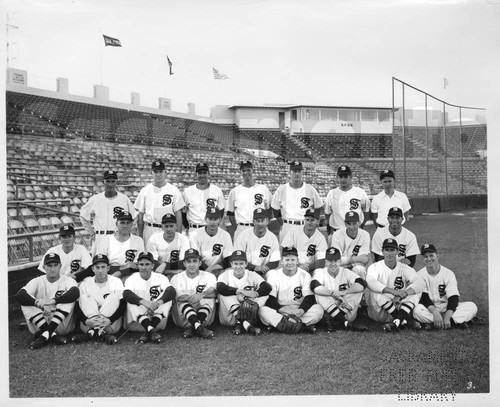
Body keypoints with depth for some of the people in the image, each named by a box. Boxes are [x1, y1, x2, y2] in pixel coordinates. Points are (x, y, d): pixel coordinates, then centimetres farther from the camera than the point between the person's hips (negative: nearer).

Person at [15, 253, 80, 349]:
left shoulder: (67, 280, 0)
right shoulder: (37, 281, 4)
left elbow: (75, 293, -24)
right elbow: (19, 295, -15)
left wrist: (53, 301, -38)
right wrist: (38, 303, -33)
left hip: (61, 324, -1)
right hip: (39, 325, 2)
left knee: (70, 298, -22)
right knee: (26, 304, -19)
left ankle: (45, 335, -31)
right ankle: (53, 335, -31)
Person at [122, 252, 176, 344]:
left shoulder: (160, 278, 2)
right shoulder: (132, 279, 1)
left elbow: (172, 291, -18)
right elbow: (126, 294, -21)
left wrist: (158, 302, -39)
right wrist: (143, 302, -41)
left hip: (158, 322, 1)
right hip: (137, 323, 0)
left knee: (167, 297, -19)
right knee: (131, 299, -23)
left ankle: (147, 332, -34)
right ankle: (151, 330, -42)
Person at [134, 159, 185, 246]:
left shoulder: (174, 190, 4)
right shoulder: (145, 191, 7)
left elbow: (178, 213, 4)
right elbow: (140, 214, 8)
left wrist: (179, 235, -2)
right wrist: (139, 236, 5)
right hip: (149, 229, 1)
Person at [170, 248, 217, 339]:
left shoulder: (209, 276, 8)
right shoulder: (177, 278, 8)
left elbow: (214, 291, -16)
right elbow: (177, 296, -13)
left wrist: (201, 295, -38)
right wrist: (190, 298, -34)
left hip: (205, 318, 0)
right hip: (183, 320, 0)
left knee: (208, 298, -25)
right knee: (182, 302, -29)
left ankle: (192, 328, -38)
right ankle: (199, 327, -49)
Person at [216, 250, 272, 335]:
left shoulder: (252, 275, 2)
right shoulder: (225, 275, -1)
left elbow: (267, 288, -17)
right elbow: (220, 288, -24)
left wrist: (250, 296, -32)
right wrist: (242, 291, -32)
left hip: (249, 317, 1)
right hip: (229, 317, -1)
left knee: (264, 294, -18)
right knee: (223, 295, -25)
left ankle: (240, 324, -29)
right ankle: (247, 326, -37)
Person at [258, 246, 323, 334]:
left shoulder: (305, 275, 4)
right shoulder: (274, 275, 3)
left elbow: (309, 298, -5)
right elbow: (270, 299, -6)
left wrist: (301, 310, -26)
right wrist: (281, 309, -25)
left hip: (299, 310, 0)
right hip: (279, 312, 0)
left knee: (318, 309, -26)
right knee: (263, 310, -31)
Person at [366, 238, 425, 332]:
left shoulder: (404, 268, 3)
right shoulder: (375, 267, -2)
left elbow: (421, 283, -15)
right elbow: (370, 282, -26)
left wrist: (402, 295, -32)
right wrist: (393, 291, -39)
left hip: (399, 308, 2)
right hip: (379, 312, -2)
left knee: (416, 292, -18)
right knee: (376, 293, -30)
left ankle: (396, 322, -34)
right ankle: (407, 320, -25)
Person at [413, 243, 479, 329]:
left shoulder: (448, 273, -4)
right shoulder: (420, 275, -4)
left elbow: (453, 299, -13)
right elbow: (423, 298, -15)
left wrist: (447, 317, -29)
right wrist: (435, 313, -33)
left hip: (447, 309, 1)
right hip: (430, 310, -1)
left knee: (472, 307, -21)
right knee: (417, 310, -34)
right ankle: (458, 321, -24)